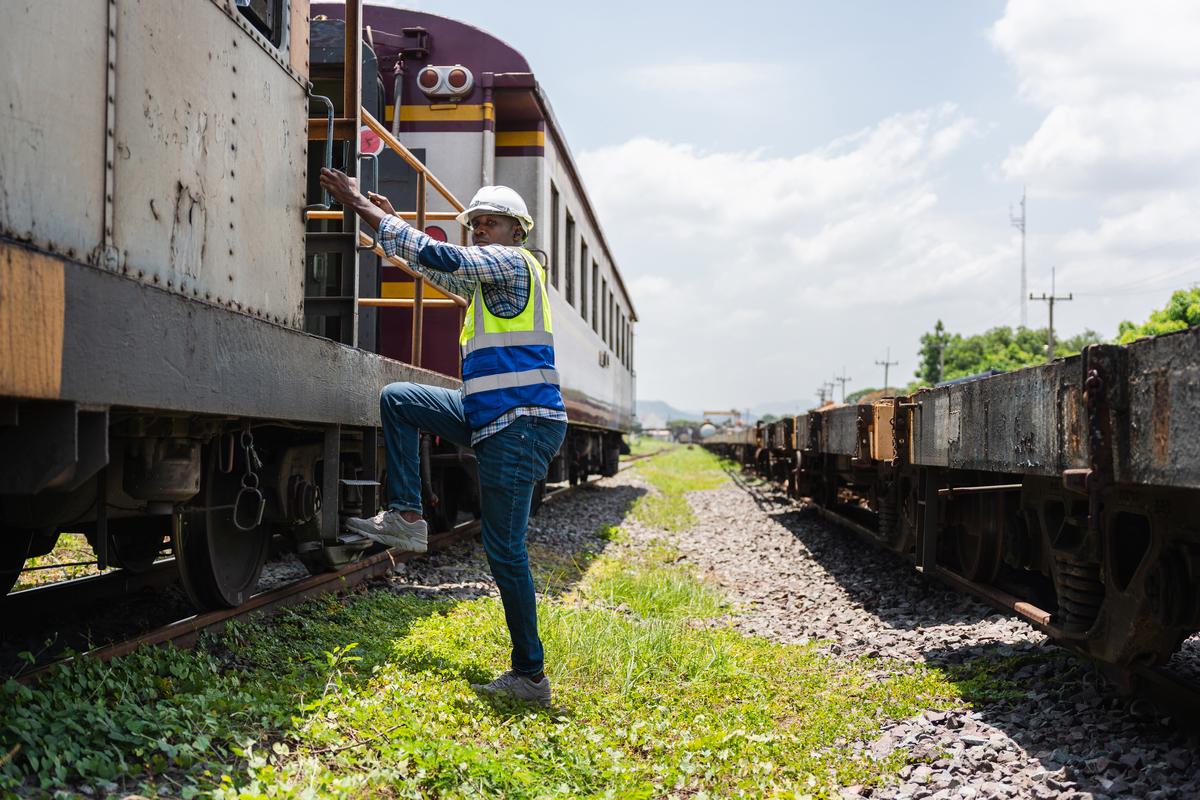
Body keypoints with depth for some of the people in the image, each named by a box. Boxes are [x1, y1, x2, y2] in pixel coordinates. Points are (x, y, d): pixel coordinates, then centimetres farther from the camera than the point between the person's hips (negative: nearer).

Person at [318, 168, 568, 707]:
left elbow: (440, 258, -19)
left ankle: (530, 675, 2)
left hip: (520, 426, -10)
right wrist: (385, 221, 24)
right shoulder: (488, 274, 21)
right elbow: (441, 271, 33)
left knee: (504, 550, -7)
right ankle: (405, 517, 8)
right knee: (397, 399, 11)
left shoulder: (511, 261, -8)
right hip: (490, 419, 10)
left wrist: (364, 206, -14)